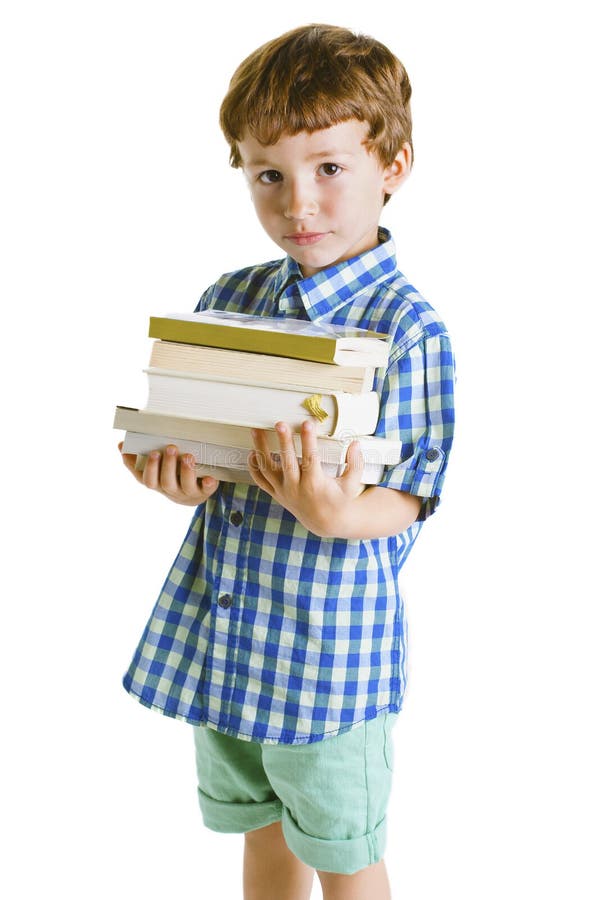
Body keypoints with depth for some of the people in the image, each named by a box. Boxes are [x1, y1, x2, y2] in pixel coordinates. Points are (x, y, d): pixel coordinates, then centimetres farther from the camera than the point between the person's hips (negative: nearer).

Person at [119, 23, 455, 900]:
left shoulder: (409, 330, -15)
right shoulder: (227, 300, 3)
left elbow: (409, 493, -14)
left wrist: (339, 515, -34)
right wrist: (184, 482, -12)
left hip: (331, 639, -5)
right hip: (215, 626, 6)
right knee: (261, 829, 24)